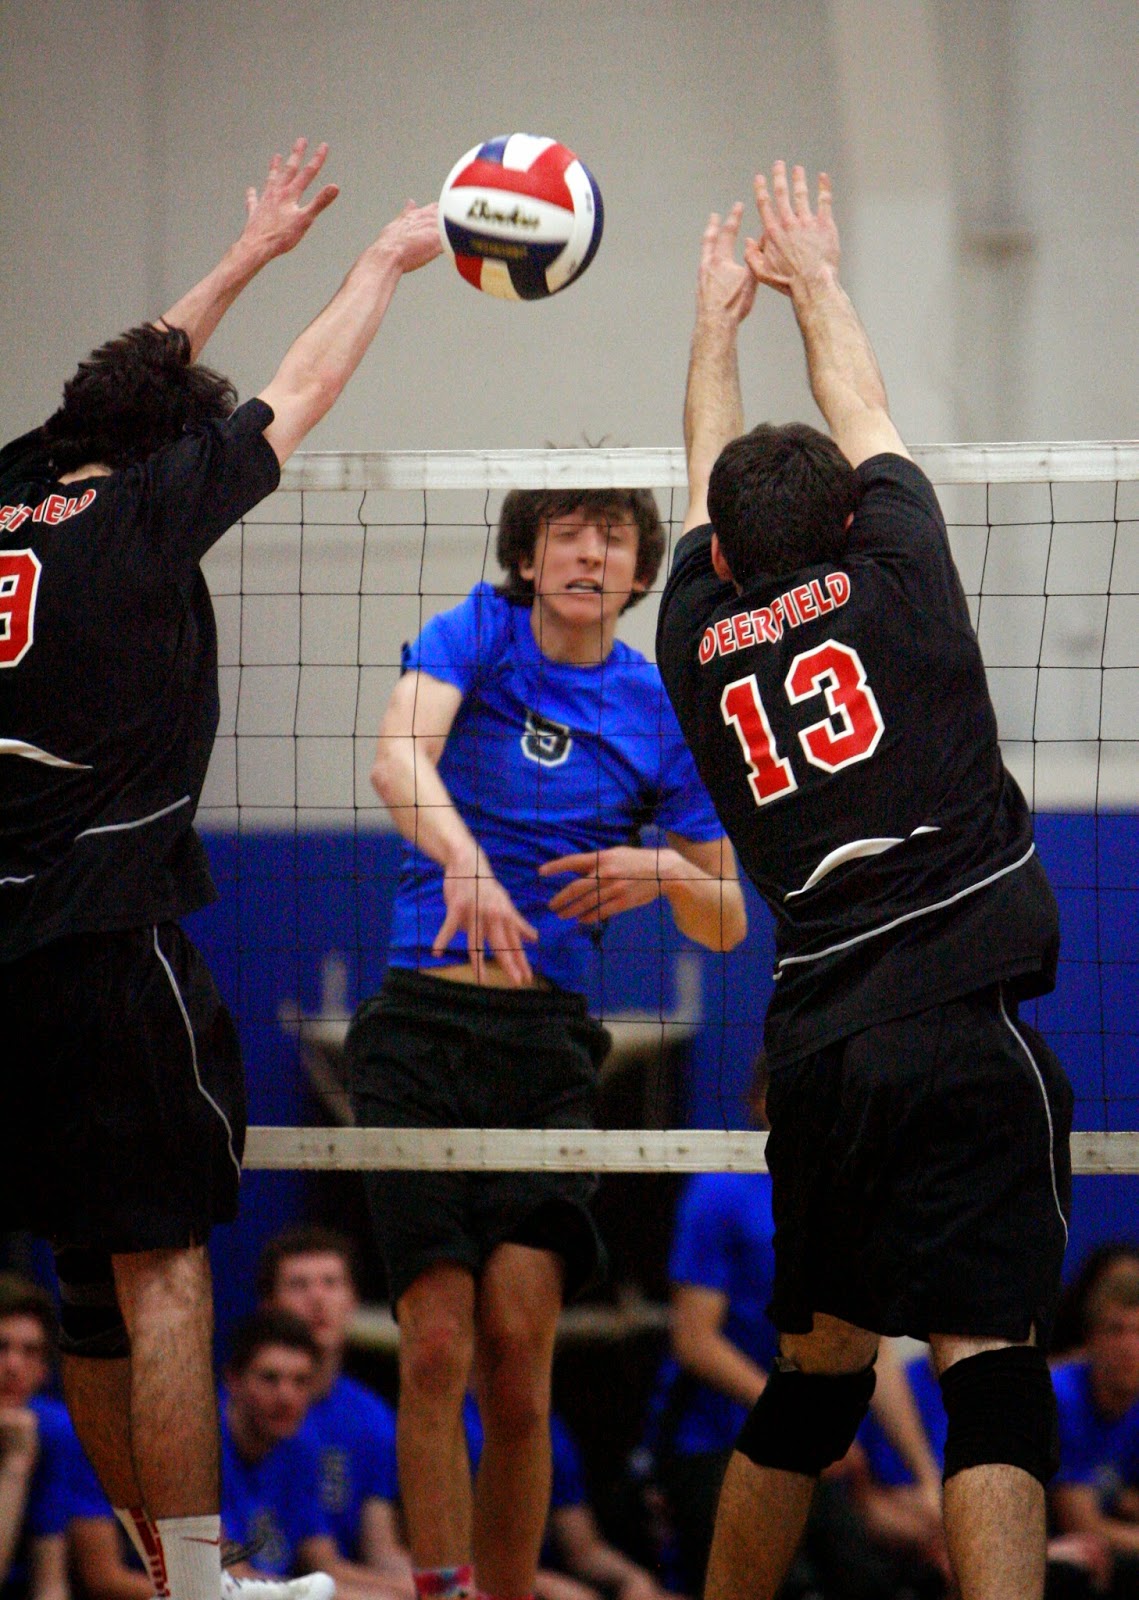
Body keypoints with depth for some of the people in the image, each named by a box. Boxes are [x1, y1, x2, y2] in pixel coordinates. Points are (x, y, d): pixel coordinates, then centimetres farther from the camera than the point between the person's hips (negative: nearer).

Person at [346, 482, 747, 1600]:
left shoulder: (662, 712, 9)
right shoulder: (476, 635, 2)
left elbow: (725, 924, 15)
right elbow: (397, 758, -20)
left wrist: (663, 873, -8)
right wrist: (464, 857, -39)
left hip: (549, 1043, 1)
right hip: (419, 1022, -1)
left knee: (520, 1344, -12)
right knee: (437, 1343, -12)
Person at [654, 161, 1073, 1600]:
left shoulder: (698, 632, 10)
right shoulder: (891, 579, 2)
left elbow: (715, 491, 30)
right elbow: (863, 425, 21)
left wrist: (714, 321, 45)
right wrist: (813, 282, 38)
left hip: (814, 1038, 5)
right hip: (960, 1022, -5)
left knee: (814, 1369, 17)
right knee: (988, 1365, -13)